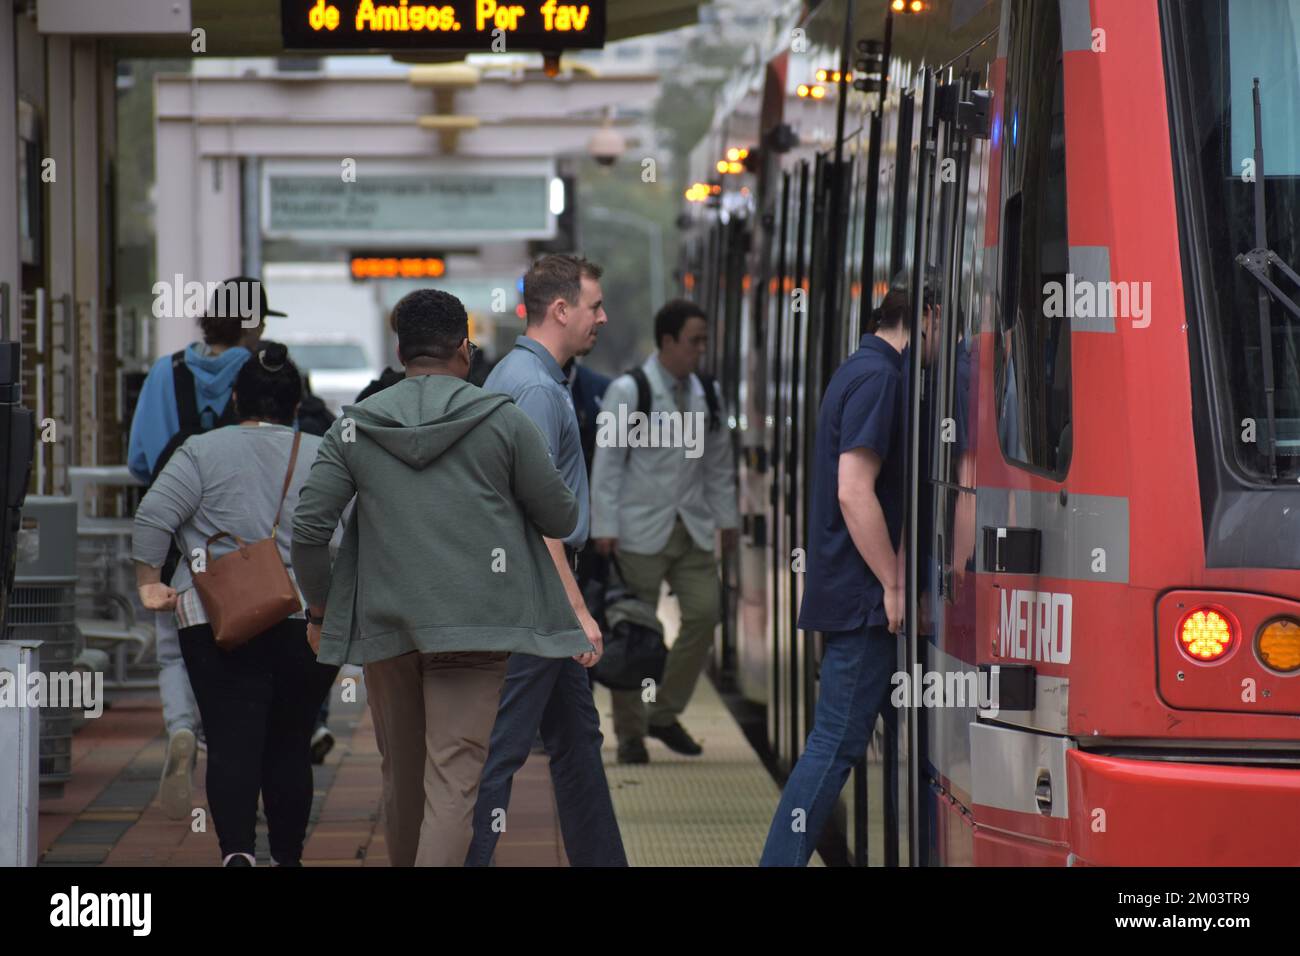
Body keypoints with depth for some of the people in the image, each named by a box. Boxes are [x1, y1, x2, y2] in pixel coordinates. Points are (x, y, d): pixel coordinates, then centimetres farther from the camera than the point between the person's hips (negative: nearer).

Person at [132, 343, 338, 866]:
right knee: (289, 745, 14)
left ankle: (236, 850, -22)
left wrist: (148, 584, 1)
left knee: (232, 744, -5)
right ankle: (287, 855, 19)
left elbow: (153, 518, -7)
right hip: (308, 623, 2)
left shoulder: (203, 451, 2)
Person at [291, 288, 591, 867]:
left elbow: (308, 527, -1)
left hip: (385, 625, 3)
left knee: (401, 775, 18)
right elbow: (561, 519, 6)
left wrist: (319, 608, 14)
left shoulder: (354, 427, 4)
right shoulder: (502, 422, -2)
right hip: (473, 624, -3)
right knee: (453, 781, -9)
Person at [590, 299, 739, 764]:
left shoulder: (704, 393, 9)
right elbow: (607, 461, -10)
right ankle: (630, 731, 8)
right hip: (641, 529, -5)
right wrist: (604, 526, -14)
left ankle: (665, 713, 13)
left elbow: (718, 460, 18)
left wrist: (726, 517, 16)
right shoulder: (628, 391, -9)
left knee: (704, 613, -3)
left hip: (692, 529, 5)